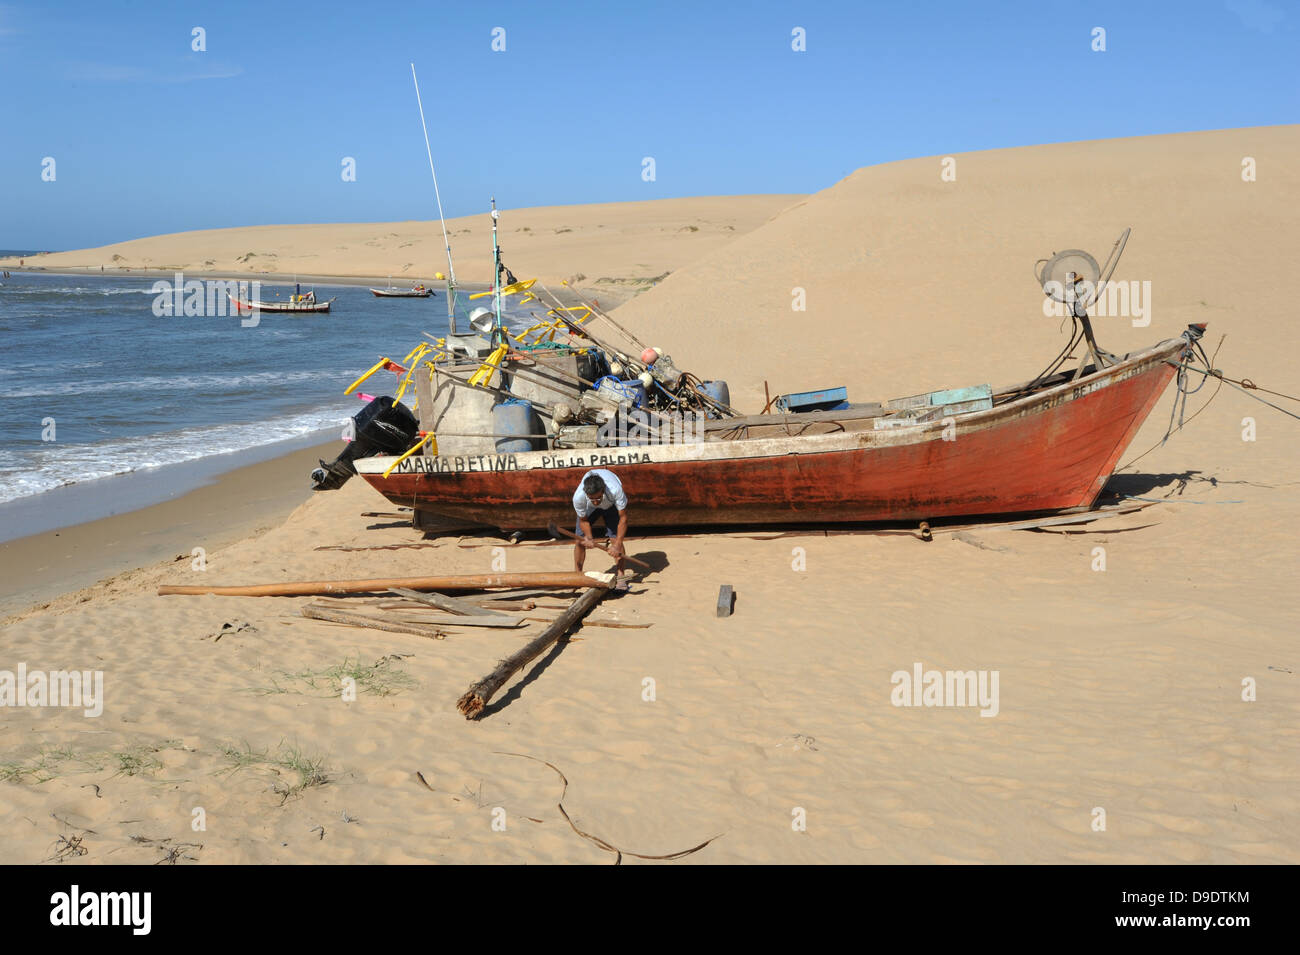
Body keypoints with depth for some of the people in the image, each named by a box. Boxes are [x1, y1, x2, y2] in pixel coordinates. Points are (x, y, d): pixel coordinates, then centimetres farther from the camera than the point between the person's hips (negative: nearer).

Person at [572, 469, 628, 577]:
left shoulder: (615, 490, -46)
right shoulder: (578, 497, -40)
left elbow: (623, 518, -33)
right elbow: (583, 520, -19)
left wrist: (617, 545, -36)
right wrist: (589, 538, -34)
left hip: (611, 504, -1)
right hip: (588, 508, 1)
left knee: (615, 538, -14)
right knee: (580, 540, -5)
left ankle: (620, 574, -2)